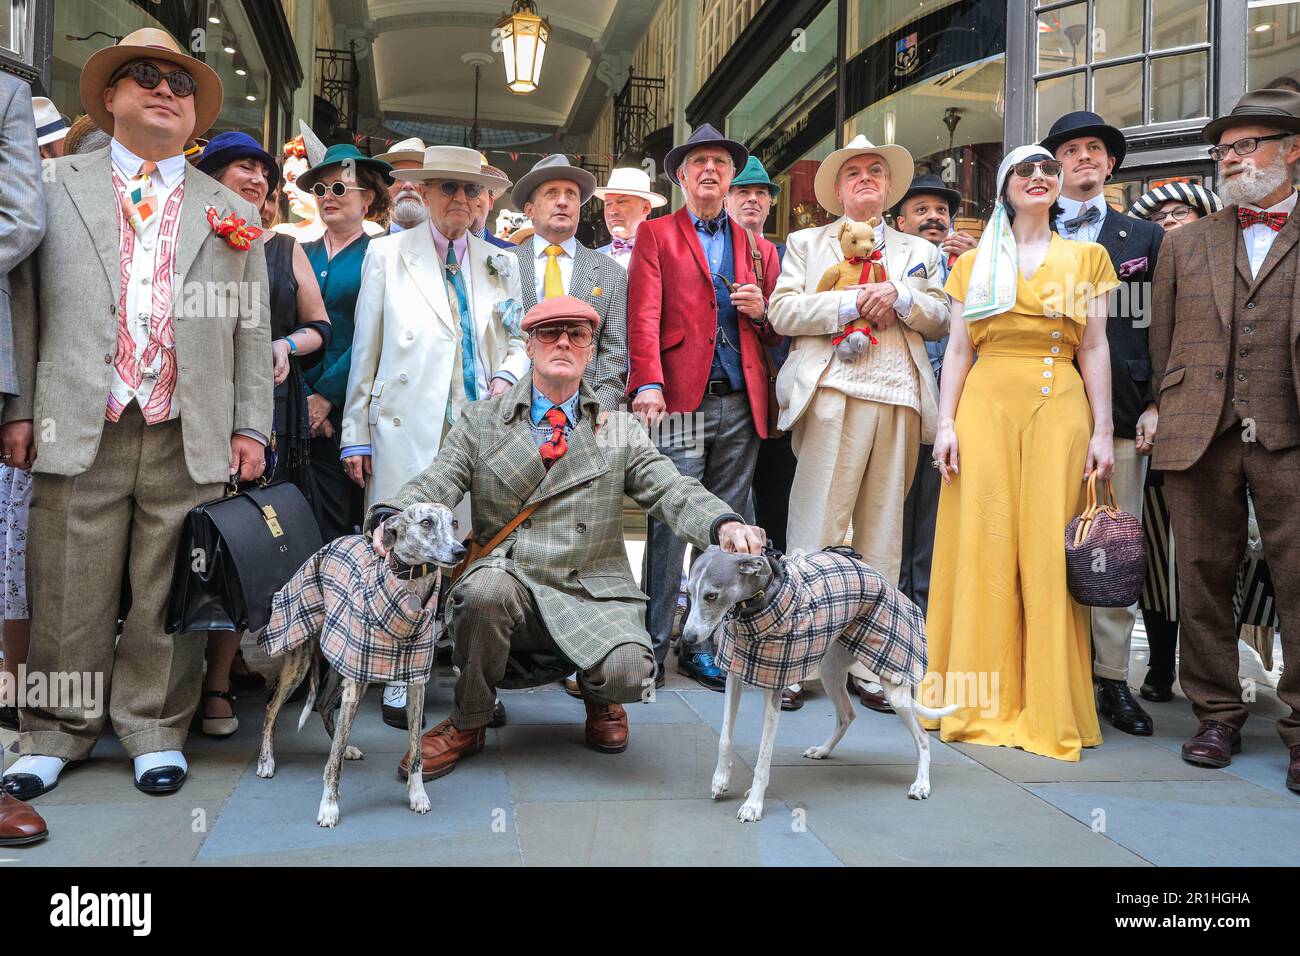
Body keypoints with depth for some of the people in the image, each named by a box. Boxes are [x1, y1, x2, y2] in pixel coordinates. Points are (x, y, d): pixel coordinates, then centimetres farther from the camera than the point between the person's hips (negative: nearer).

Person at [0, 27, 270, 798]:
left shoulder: (231, 212, 15)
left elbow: (252, 329, 11)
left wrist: (251, 426, 4)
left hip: (192, 440, 1)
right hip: (80, 432, -1)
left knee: (168, 597, 4)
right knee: (70, 595, 4)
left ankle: (155, 728, 17)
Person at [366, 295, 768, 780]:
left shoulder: (620, 430, 11)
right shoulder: (480, 422, 10)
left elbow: (673, 492, -1)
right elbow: (435, 484, -3)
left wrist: (724, 525, -24)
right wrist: (391, 517, -27)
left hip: (593, 592, 0)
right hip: (510, 581, 0)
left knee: (628, 673, -28)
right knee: (485, 587, -35)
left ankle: (599, 697, 16)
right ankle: (467, 724, -6)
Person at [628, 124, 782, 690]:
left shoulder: (759, 249, 21)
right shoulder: (656, 235, 10)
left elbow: (775, 334, 23)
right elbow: (644, 315, -2)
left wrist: (763, 311, 0)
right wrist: (648, 383, -16)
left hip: (741, 408, 4)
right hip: (679, 402, -4)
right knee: (669, 527, -6)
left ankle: (705, 649, 12)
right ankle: (653, 648, 2)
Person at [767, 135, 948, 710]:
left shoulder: (917, 252, 24)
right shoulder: (807, 243, 17)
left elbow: (941, 320, 12)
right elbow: (782, 311, 2)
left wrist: (898, 296, -5)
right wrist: (853, 302, -7)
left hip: (900, 402, 3)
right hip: (834, 397, -3)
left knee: (884, 529, 2)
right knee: (815, 531, -8)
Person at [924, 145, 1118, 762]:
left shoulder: (1086, 258, 13)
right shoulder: (975, 264, 14)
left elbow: (1094, 348, 8)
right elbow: (958, 349, 9)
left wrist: (1103, 429, 0)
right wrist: (947, 422, -2)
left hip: (1059, 408, 0)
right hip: (986, 405, 0)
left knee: (1050, 550, -3)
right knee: (984, 546, -3)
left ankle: (1050, 706, 4)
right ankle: (984, 703, 5)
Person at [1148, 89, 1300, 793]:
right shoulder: (1186, 243, 17)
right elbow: (1161, 342, 13)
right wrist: (1169, 415, 5)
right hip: (1200, 439, 3)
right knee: (1204, 578, 6)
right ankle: (1216, 715, 17)